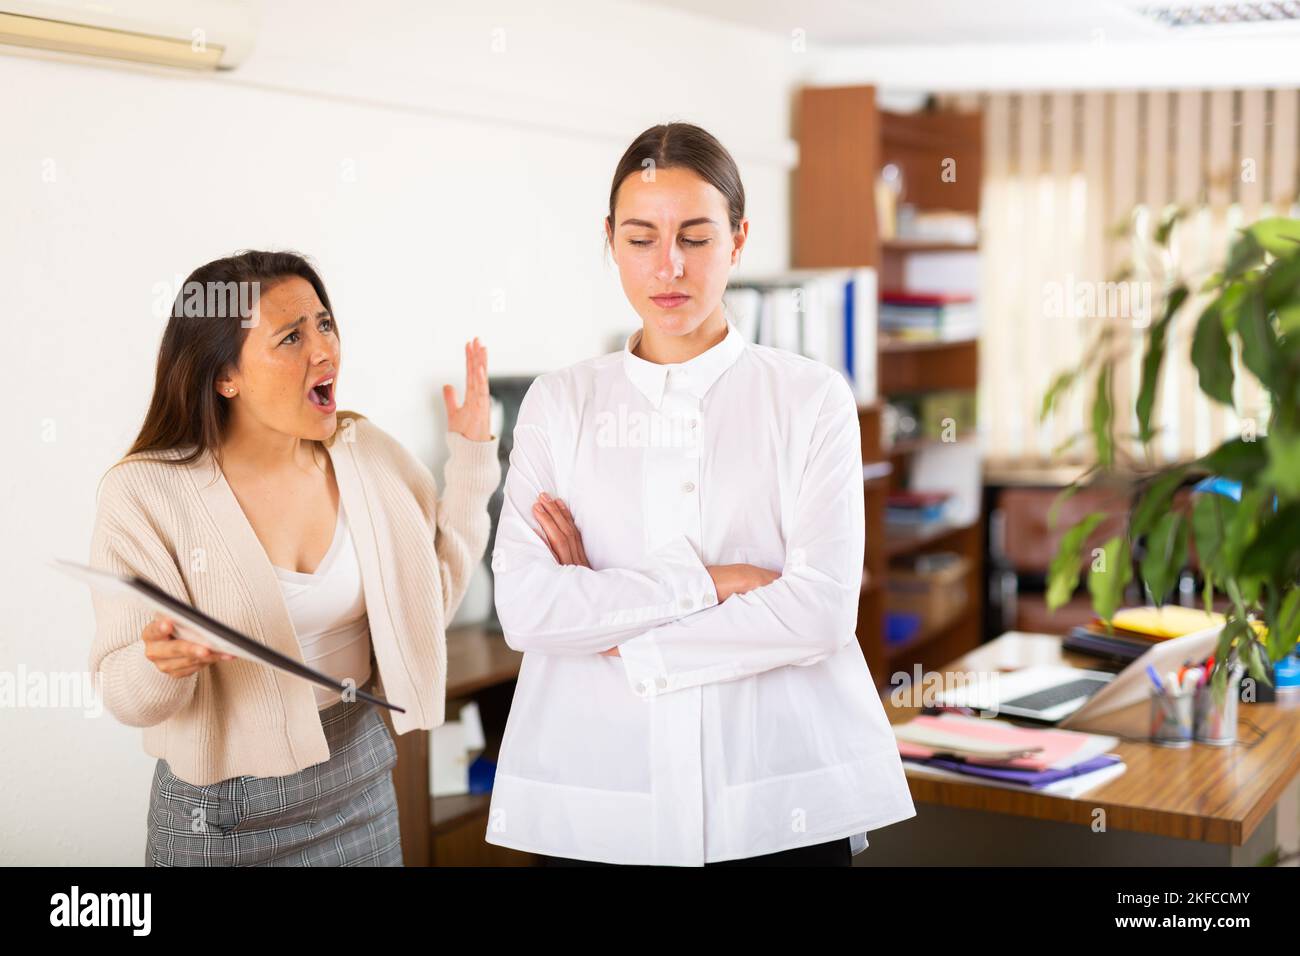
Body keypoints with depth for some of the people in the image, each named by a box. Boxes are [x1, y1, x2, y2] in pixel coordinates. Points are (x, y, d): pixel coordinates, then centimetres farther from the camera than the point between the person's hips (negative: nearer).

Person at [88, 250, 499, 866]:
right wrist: (163, 664, -35)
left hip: (361, 777, 4)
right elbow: (125, 695, -13)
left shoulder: (367, 452, -4)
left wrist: (471, 458, -2)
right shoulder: (146, 492, -16)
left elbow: (432, 600, 3)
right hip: (225, 807, -3)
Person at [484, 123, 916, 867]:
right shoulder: (559, 403, 4)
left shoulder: (813, 398, -1)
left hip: (782, 795, -1)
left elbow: (821, 611, -12)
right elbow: (524, 609, -8)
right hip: (598, 805, 1)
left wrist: (613, 630, -8)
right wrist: (710, 582, -14)